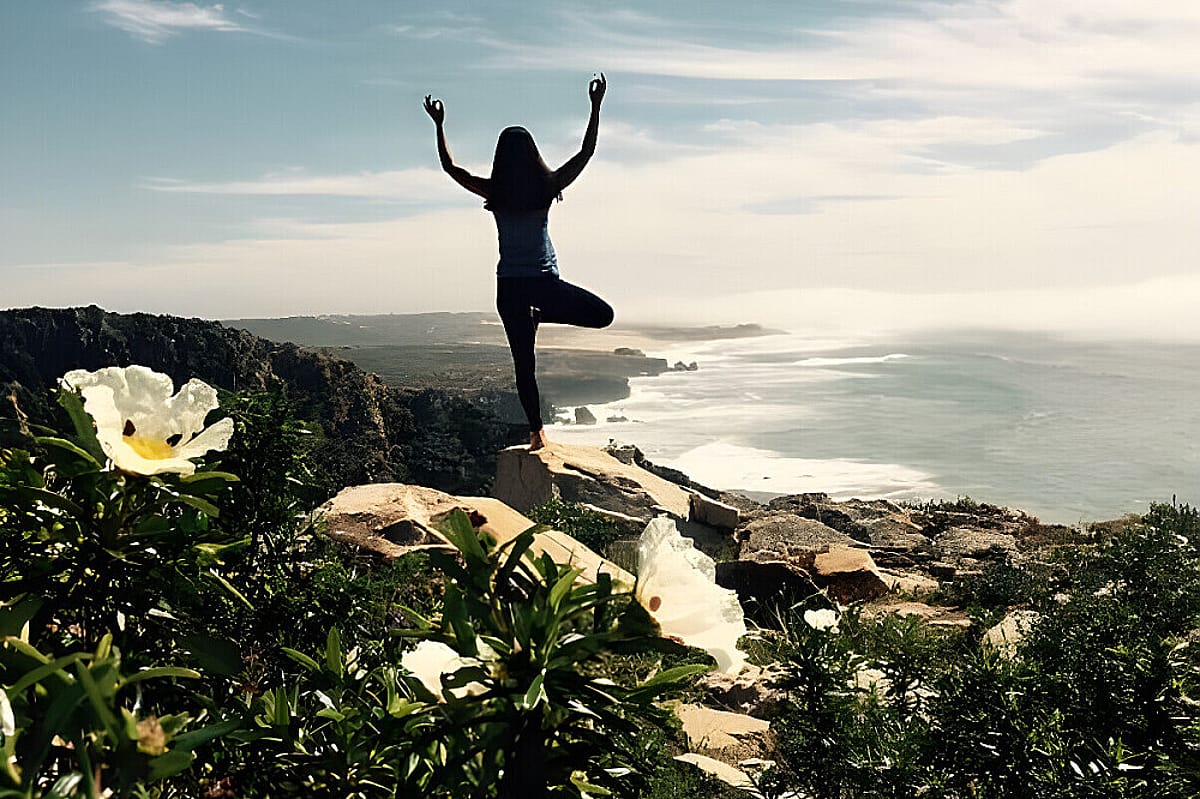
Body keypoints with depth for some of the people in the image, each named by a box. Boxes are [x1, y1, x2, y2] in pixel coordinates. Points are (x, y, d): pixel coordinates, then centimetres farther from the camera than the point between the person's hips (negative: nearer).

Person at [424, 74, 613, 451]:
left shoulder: (494, 193, -4)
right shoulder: (547, 187, -7)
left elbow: (450, 166, 9)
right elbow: (586, 153, 2)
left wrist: (439, 125, 17)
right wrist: (596, 108, 8)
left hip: (509, 285, 2)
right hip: (545, 281, -2)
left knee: (523, 362, 7)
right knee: (602, 315, 13)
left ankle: (537, 432, 5)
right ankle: (541, 315, 0)